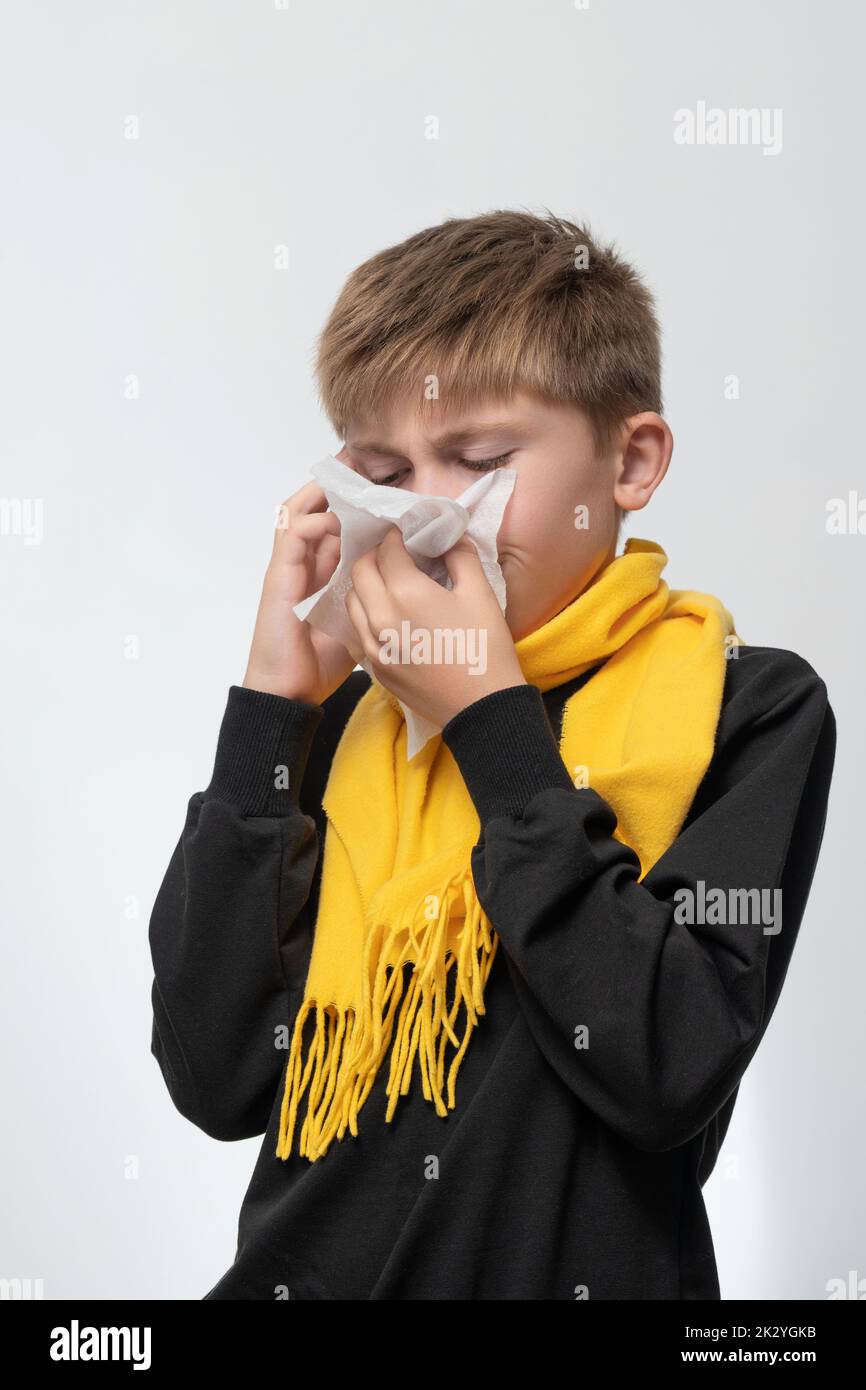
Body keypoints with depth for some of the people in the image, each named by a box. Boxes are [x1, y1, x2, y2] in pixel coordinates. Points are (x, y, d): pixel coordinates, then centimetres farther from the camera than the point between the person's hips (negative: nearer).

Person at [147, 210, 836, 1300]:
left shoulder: (751, 709, -2)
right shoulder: (344, 717, 6)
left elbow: (671, 1071, -15)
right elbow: (218, 1081, -3)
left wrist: (493, 722, -11)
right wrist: (268, 707, -5)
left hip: (580, 1265, -2)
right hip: (309, 1266, 3)